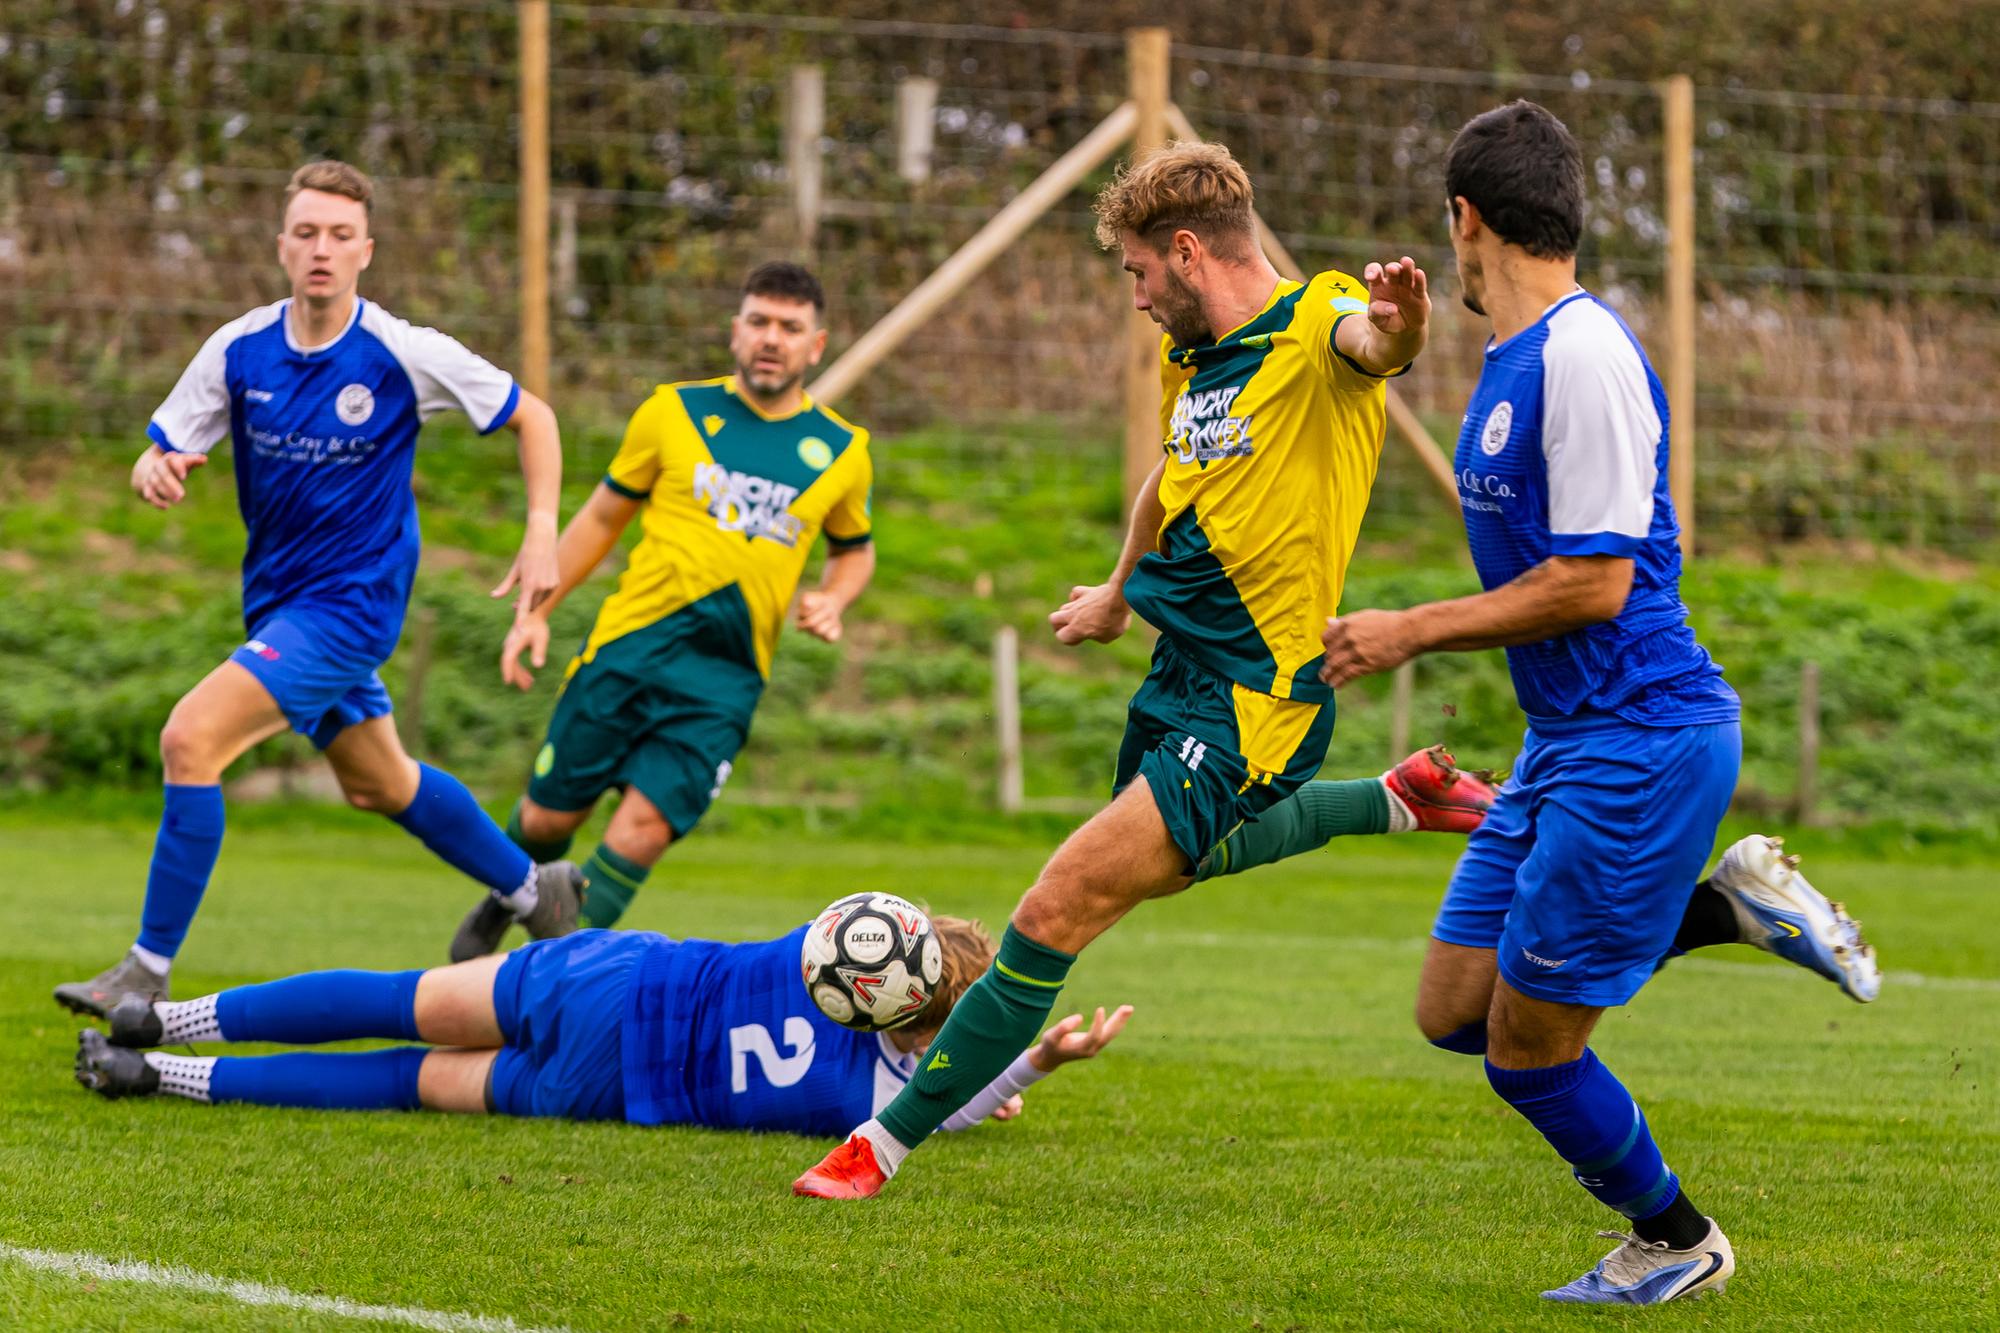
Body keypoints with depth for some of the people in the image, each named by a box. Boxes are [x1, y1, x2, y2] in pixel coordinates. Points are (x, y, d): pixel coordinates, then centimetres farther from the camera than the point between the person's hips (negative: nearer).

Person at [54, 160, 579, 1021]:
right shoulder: (239, 351, -5)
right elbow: (161, 455, 0)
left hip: (350, 601, -6)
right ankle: (532, 887, 45)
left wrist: (542, 532, -12)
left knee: (191, 738, -21)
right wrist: (155, 472, -25)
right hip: (278, 596, 6)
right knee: (378, 785, 22)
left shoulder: (404, 355, -15)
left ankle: (150, 968, -15)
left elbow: (531, 417, -3)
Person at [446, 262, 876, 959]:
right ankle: (505, 900, 36)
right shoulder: (673, 412, 5)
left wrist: (830, 601, 3)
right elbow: (604, 515, 14)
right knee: (550, 816, 3)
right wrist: (537, 610, 9)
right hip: (630, 642, 0)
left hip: (726, 674, 0)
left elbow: (854, 548, 24)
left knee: (645, 826, -15)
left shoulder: (842, 452, 8)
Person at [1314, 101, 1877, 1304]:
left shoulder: (1585, 355, -18)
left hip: (1639, 742, -10)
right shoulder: (1516, 360, 12)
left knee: (1527, 1047, -2)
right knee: (1456, 1010, 6)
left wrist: (1414, 633, -13)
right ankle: (1739, 904, 12)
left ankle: (1677, 1242, 20)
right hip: (1567, 740, 10)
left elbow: (1592, 583, -21)